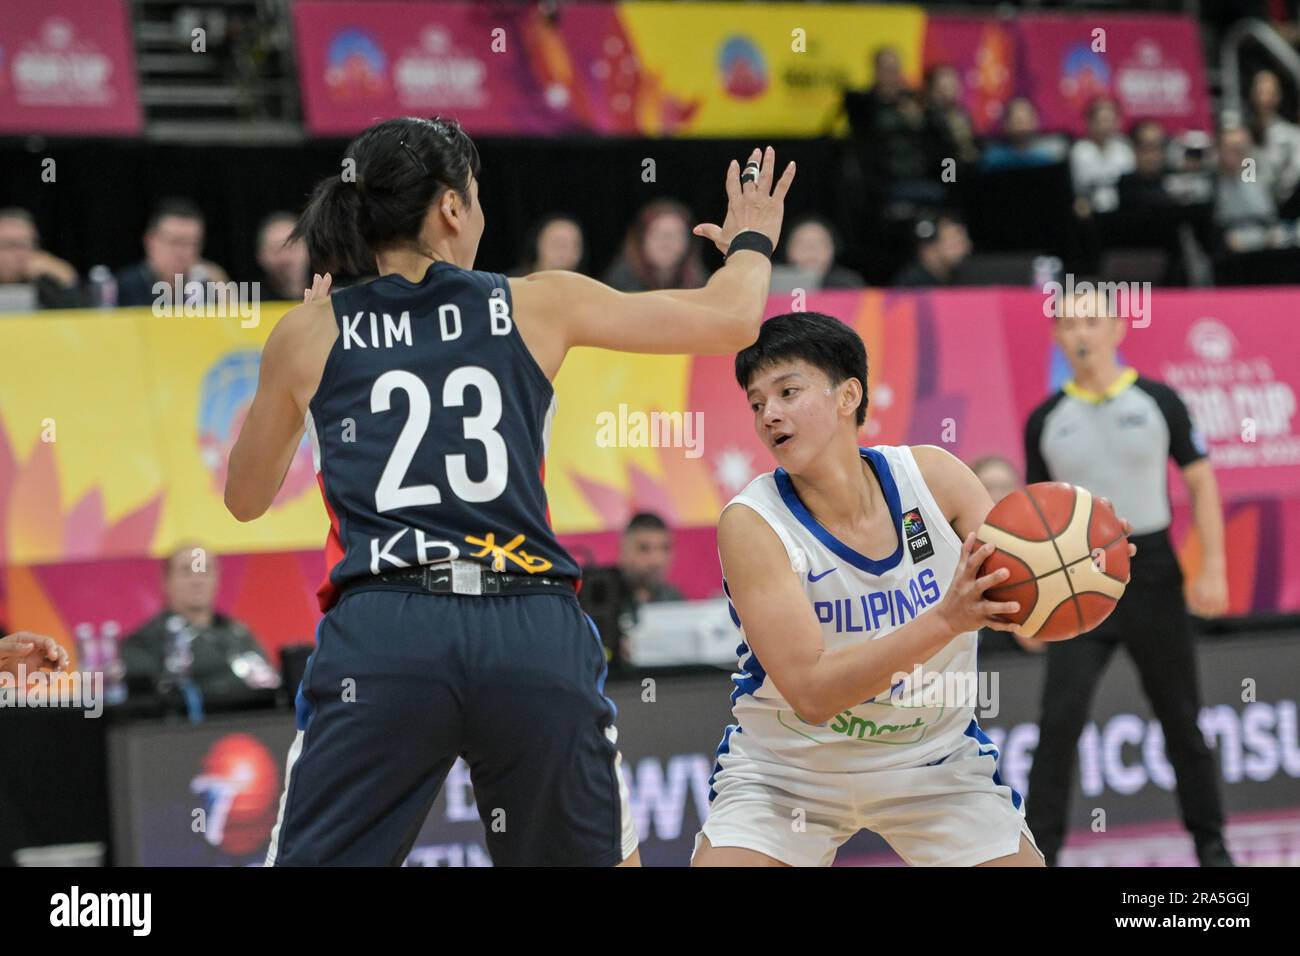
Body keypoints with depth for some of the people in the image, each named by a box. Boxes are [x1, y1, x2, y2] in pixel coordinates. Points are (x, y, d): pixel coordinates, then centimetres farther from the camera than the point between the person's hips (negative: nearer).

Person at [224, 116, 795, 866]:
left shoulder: (309, 335, 12)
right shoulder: (537, 306, 10)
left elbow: (244, 497, 26)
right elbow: (732, 321, 15)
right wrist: (752, 242, 38)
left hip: (381, 637, -1)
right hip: (535, 636, 1)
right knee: (599, 855, 20)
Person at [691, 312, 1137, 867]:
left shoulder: (930, 477, -13)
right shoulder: (752, 523, -22)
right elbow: (810, 692, -30)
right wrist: (945, 621, -42)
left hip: (932, 756, 3)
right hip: (785, 771, -3)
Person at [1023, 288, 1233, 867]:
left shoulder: (1157, 401, -1)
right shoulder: (1046, 419, 4)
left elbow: (1201, 482, 1)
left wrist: (1213, 569, -7)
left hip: (1152, 576, -1)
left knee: (1180, 718, 7)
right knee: (1059, 719, -10)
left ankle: (1210, 842, 22)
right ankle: (1041, 849, -4)